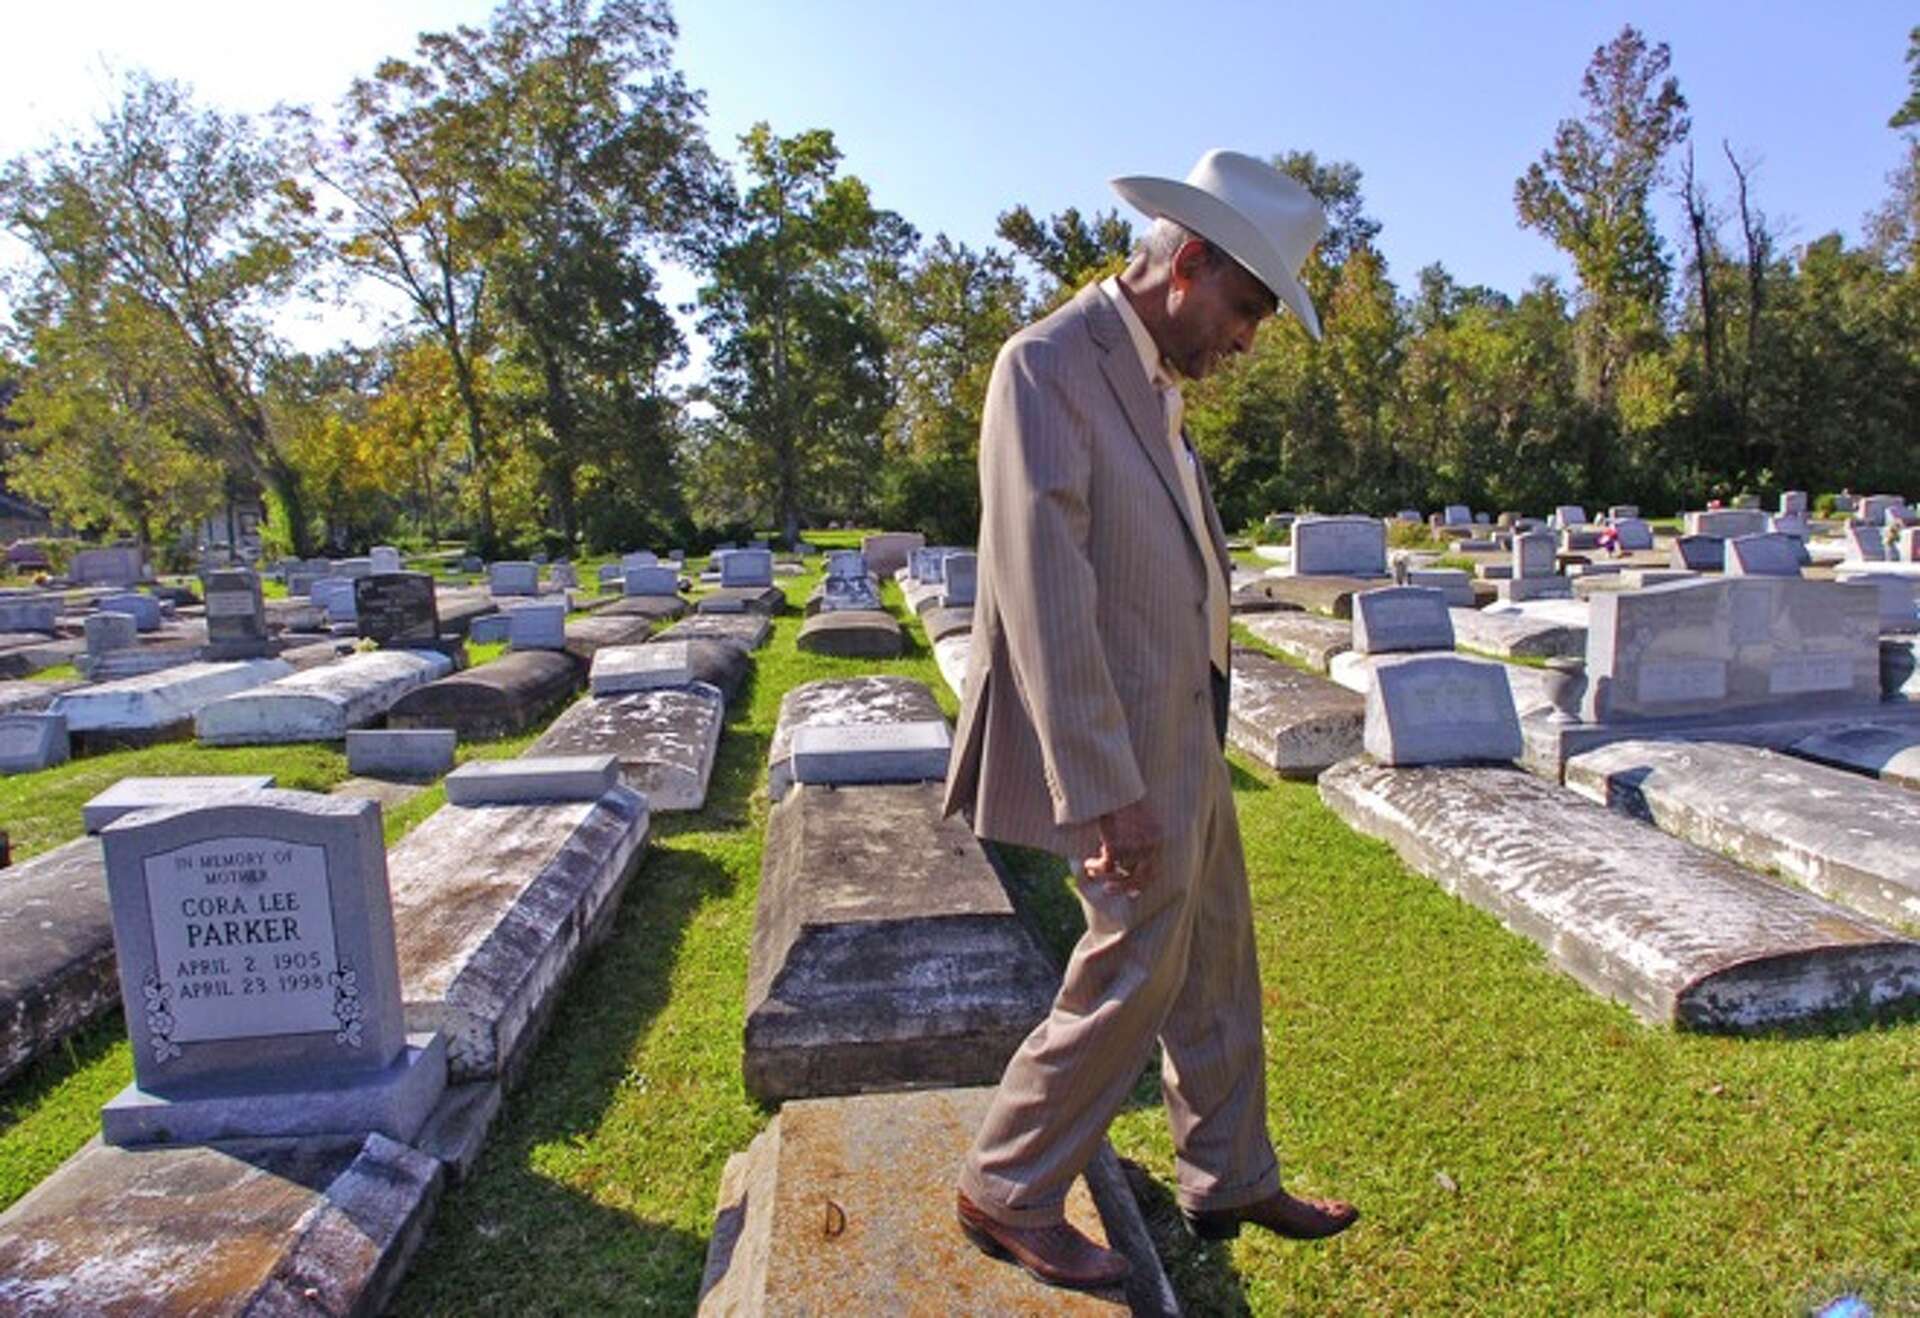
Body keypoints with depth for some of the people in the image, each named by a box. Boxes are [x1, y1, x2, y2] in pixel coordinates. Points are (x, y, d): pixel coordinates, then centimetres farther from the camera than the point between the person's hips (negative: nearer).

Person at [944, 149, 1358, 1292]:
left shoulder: (1155, 380, 12)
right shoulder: (1048, 367, -17)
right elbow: (1044, 598, -24)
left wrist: (1196, 739, 16)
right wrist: (1106, 792, -24)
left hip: (1186, 736, 10)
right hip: (1121, 749, -9)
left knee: (1216, 963, 19)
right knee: (1134, 974, 2)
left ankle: (1231, 1182, 39)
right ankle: (1008, 1194, 24)